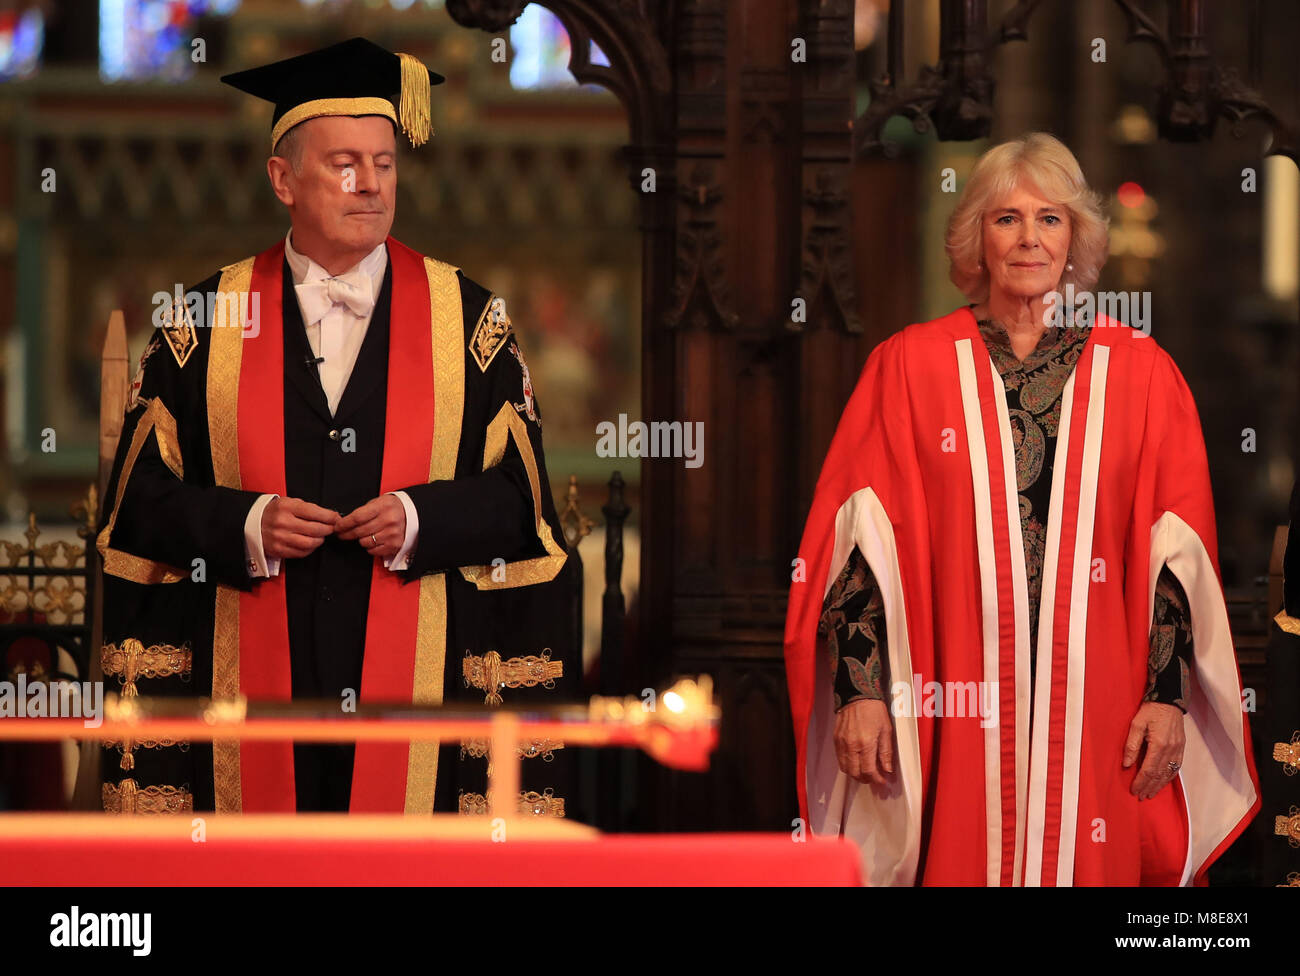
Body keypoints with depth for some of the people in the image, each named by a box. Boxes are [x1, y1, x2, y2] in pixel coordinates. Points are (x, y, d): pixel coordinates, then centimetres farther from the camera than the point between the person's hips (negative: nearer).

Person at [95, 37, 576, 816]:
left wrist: (421, 519, -12)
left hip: (417, 683, 0)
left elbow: (520, 494, 5)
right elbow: (144, 493, 5)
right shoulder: (207, 321, 7)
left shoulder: (468, 318, 7)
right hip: (252, 684, 0)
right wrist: (247, 525, -12)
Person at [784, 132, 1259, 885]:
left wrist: (1169, 695, -4)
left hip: (1096, 708, 1)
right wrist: (860, 690, -9)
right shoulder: (911, 364, 5)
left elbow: (1178, 553, 5)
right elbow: (861, 542, 0)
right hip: (952, 710, -1)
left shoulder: (1141, 373, 7)